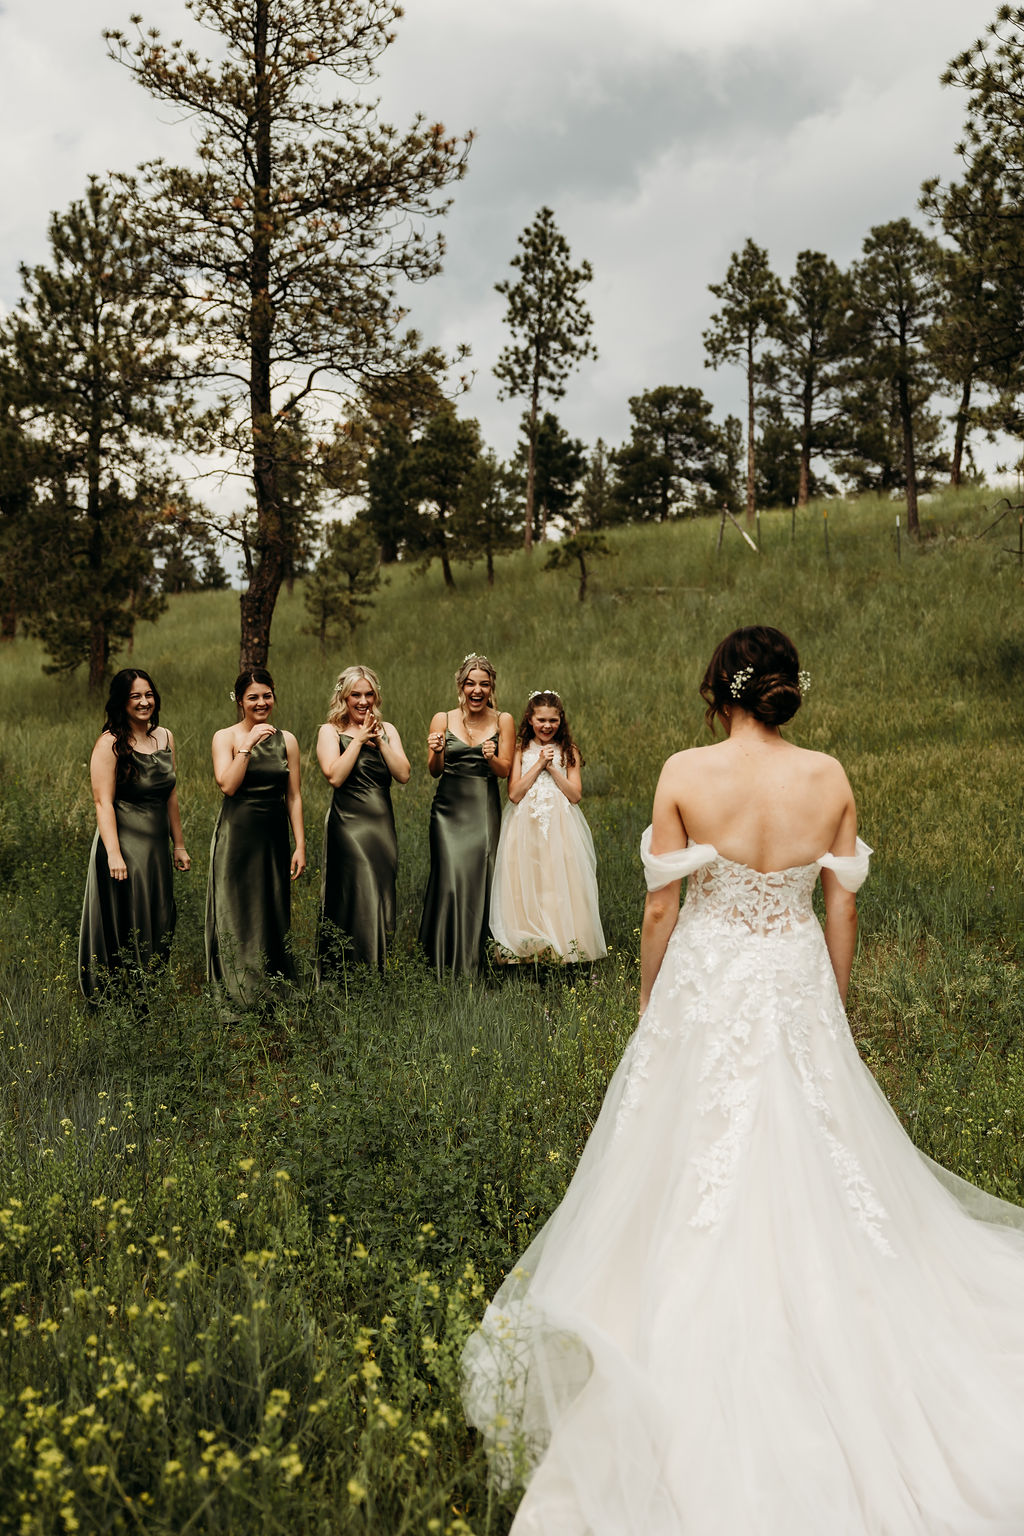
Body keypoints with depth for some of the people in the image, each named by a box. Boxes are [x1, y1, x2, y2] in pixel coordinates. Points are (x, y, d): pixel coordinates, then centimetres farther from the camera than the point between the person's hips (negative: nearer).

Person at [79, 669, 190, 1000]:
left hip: (157, 846, 7)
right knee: (126, 927, 0)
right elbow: (103, 801, -15)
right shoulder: (110, 743, -11)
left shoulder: (165, 737, 9)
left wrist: (179, 844, 16)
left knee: (159, 926, 12)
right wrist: (113, 854, -21)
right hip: (125, 844, -7)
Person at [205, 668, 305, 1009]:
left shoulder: (286, 740, 7)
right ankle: (235, 999, 8)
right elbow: (228, 785, -16)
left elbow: (294, 796, 7)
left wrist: (300, 845, 3)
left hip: (274, 837, 3)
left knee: (274, 915, 7)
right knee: (236, 915, -1)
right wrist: (247, 745, -19)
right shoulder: (225, 737, -2)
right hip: (237, 838, -3)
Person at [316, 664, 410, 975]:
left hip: (382, 826, 5)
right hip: (348, 826, -4)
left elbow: (403, 775, -1)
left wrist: (379, 739, -7)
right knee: (356, 901, -10)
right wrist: (358, 739, -11)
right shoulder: (330, 732, 1)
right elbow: (335, 777, -15)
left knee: (380, 900, 7)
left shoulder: (387, 729, 12)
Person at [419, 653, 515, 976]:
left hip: (484, 810, 1)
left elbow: (505, 771, 1)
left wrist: (491, 758, -20)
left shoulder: (503, 721, 5)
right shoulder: (443, 719, 4)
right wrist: (436, 753, -19)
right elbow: (434, 771, 2)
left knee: (480, 880, -4)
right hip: (449, 808, 0)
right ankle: (446, 963, -1)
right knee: (452, 878, -11)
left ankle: (475, 963, 8)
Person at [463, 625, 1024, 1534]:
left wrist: (648, 1004, 6)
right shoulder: (831, 778, -6)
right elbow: (843, 910, 0)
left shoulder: (684, 774, -13)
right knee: (813, 1164, 18)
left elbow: (661, 908, -9)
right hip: (798, 987, 2)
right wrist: (834, 1008, 14)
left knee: (702, 1167, 12)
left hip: (706, 987, -2)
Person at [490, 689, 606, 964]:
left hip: (560, 828, 0)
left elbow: (575, 795, -1)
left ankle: (562, 947, 1)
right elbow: (514, 794, -6)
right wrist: (539, 764, -8)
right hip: (525, 826, 0)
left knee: (559, 886, -5)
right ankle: (527, 947, 1)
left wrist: (552, 767, -7)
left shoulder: (568, 751, 8)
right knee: (526, 888, -5)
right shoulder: (520, 750, 6)